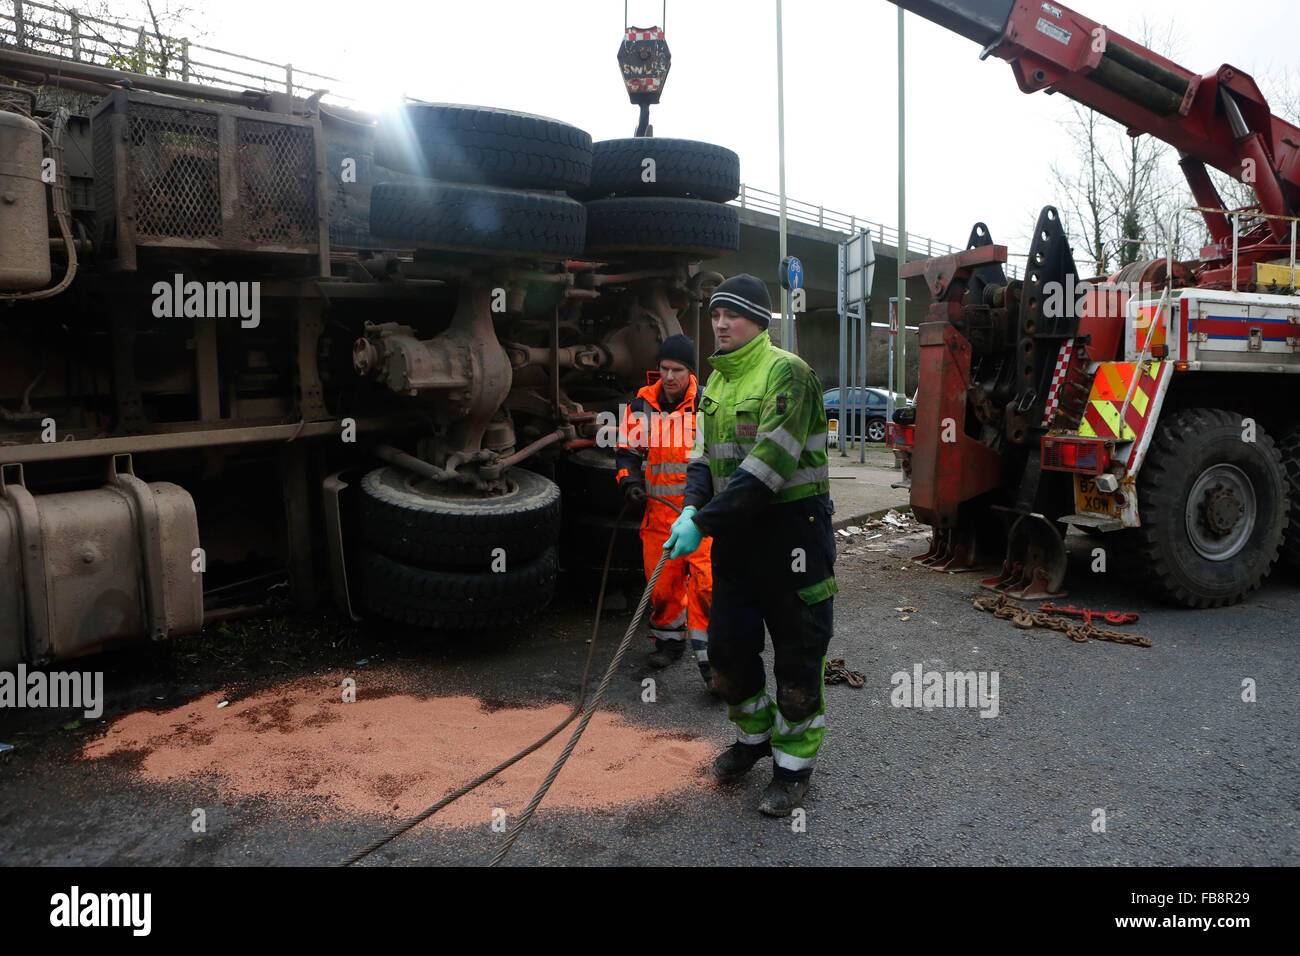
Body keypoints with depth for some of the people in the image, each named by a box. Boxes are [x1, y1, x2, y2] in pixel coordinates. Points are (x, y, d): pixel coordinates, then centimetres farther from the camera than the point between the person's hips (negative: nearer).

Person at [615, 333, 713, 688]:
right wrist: (630, 480, -3)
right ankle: (670, 640, 31)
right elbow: (628, 450, 14)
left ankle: (710, 656, -6)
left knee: (706, 582, -12)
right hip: (659, 511, 3)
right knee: (662, 581, 9)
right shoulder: (642, 405, 5)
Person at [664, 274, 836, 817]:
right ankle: (753, 735, 37)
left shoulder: (787, 372, -15)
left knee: (797, 654, 5)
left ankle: (794, 762, 23)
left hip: (792, 526, -7)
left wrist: (705, 523, -26)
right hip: (734, 529, 8)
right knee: (727, 646, 14)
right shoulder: (716, 380, 11)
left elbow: (770, 463, -24)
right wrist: (692, 508, -10)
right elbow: (703, 453, 10)